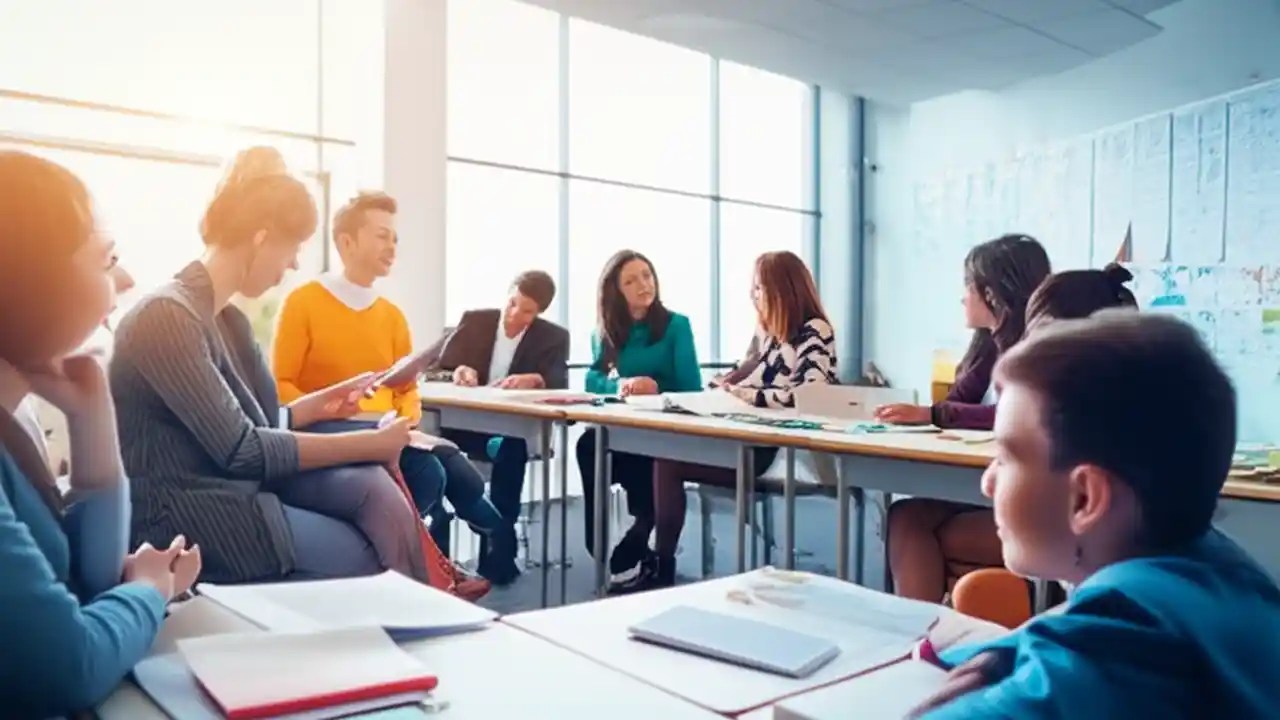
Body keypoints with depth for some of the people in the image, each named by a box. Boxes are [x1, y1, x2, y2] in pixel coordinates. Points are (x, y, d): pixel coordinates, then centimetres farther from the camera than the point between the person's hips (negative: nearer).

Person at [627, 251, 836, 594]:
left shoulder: (815, 332, -9)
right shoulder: (774, 332, 18)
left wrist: (743, 392, -15)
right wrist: (731, 384, -7)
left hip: (780, 450, -8)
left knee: (669, 461, -15)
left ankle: (661, 565, -1)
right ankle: (659, 563, -4)